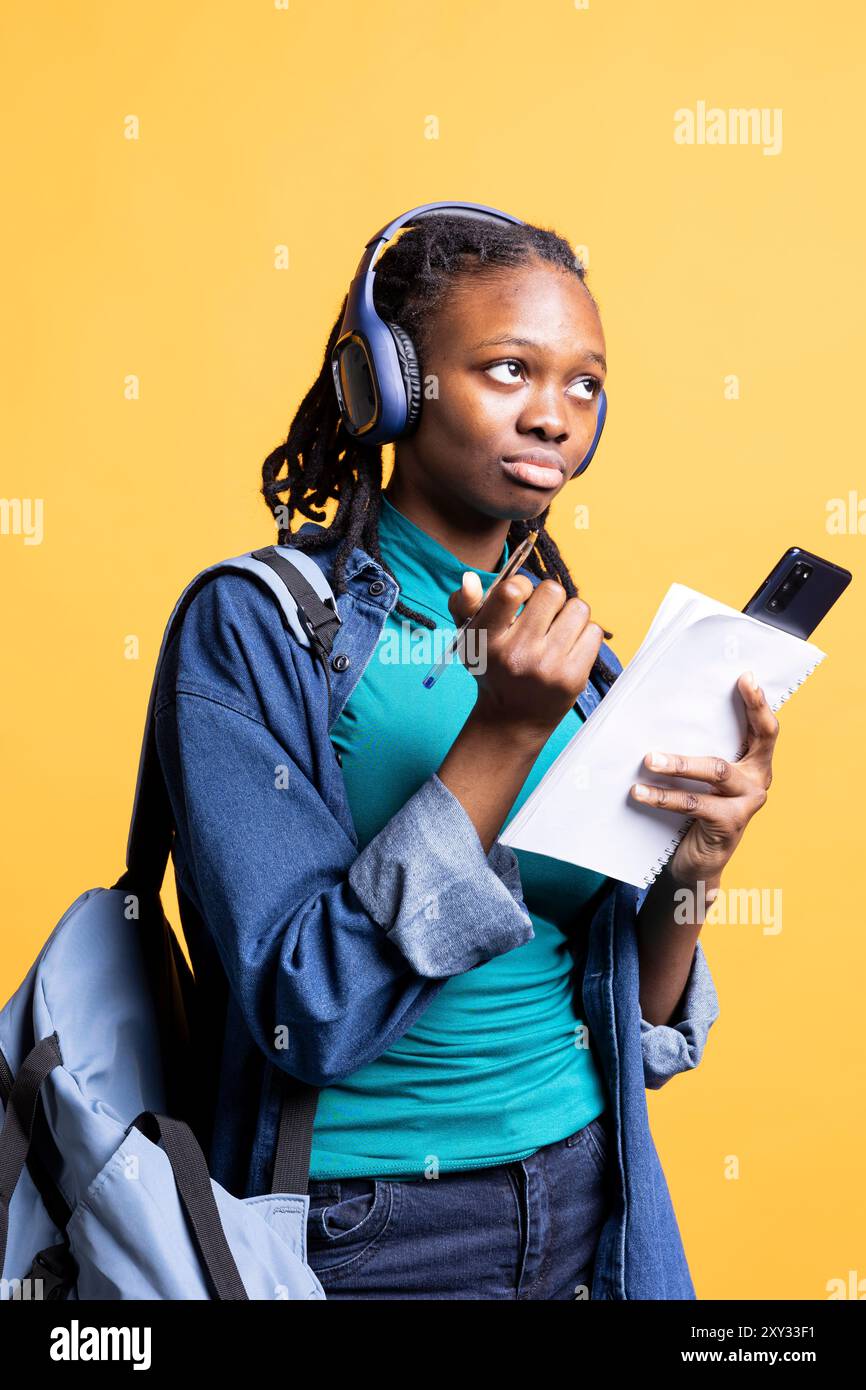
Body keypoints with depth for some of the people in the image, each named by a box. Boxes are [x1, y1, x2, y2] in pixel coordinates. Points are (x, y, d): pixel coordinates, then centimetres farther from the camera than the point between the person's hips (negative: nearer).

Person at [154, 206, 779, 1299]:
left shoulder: (573, 655, 1)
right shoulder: (256, 624, -14)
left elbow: (633, 1038, 2)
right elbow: (307, 1020, -22)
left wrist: (689, 877, -17)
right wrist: (502, 735, -27)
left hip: (590, 1201, 5)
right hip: (365, 1227, -4)